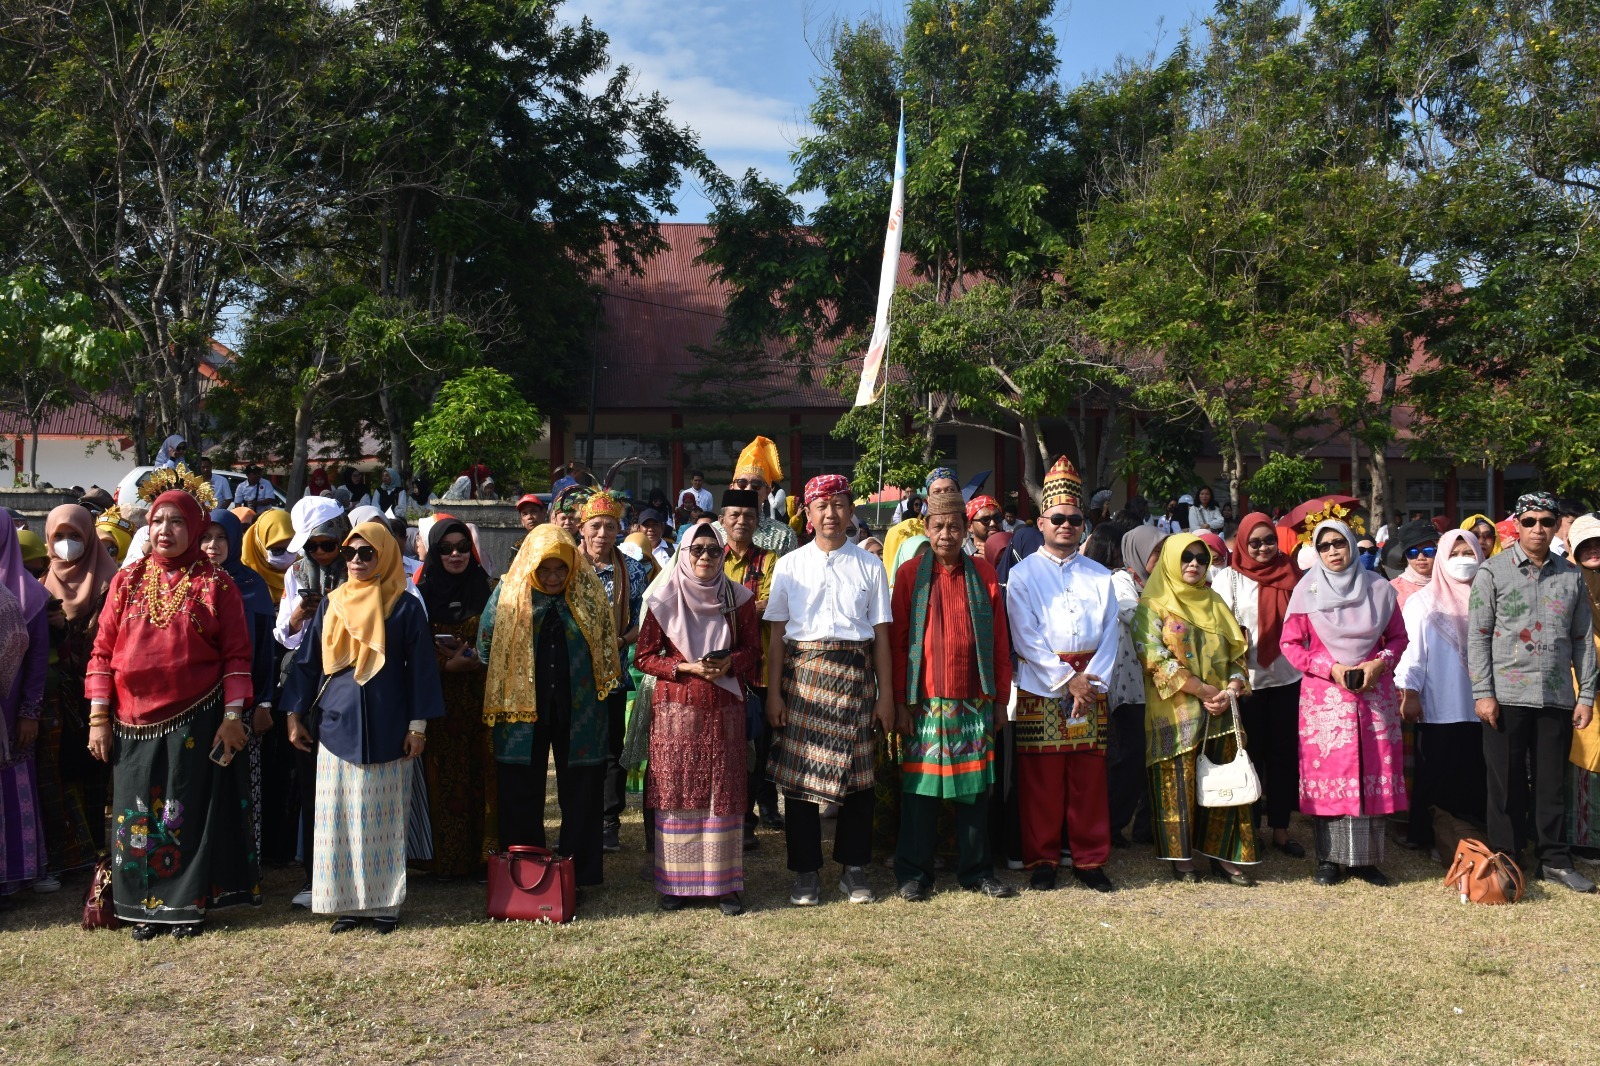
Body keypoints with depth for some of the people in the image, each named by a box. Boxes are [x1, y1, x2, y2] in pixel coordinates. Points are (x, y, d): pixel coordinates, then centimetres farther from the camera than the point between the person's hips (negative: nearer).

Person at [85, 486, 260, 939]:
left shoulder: (216, 585, 0)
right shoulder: (127, 580, 7)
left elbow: (236, 655, -2)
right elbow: (103, 650, 6)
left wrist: (233, 716, -9)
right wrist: (98, 717, 1)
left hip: (196, 720, -2)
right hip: (134, 722, 3)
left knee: (191, 810, 4)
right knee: (138, 813, 7)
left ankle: (189, 902, 16)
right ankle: (145, 906, 20)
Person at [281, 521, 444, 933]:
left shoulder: (405, 607, 0)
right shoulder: (331, 605, 9)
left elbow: (420, 667, -1)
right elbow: (307, 662, 12)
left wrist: (418, 725, -5)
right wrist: (294, 716, 7)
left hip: (386, 729, -3)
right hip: (337, 726, 3)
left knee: (384, 818, 3)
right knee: (338, 817, 4)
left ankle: (385, 902, 12)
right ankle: (347, 902, 13)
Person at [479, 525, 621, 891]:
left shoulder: (590, 594, 1)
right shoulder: (507, 594, -2)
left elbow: (607, 645, 10)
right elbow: (486, 646, 6)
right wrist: (513, 681, 5)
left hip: (578, 713, 1)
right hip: (521, 711, 0)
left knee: (580, 794, 6)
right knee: (520, 795, 6)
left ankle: (579, 873, 18)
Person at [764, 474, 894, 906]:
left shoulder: (869, 566, 7)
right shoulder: (790, 565, 7)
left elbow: (881, 634, 6)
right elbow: (776, 633, 5)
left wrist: (885, 693, 2)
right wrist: (774, 692, -2)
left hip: (854, 675, 0)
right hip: (802, 672, 0)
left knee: (856, 771, 3)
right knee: (799, 770, 0)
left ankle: (854, 868, 18)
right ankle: (807, 871, 13)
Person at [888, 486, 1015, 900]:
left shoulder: (983, 573, 5)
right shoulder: (909, 574, 1)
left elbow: (1000, 640, 7)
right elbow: (897, 642, 0)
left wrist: (1000, 700, 5)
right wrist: (900, 703, -4)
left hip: (974, 702, 2)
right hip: (924, 702, -2)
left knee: (975, 787, 8)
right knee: (920, 787, 4)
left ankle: (976, 870, 20)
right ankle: (914, 873, 15)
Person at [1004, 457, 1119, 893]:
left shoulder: (1099, 576, 12)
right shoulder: (1023, 574, 2)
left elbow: (1110, 634, 5)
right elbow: (1025, 638, -7)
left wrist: (1091, 680, -10)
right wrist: (1066, 679, -13)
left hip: (1091, 685, 3)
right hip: (1040, 687, -2)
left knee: (1089, 778, 5)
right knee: (1041, 780, 1)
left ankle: (1090, 860, 16)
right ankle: (1042, 860, 12)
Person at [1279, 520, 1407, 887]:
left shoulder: (1378, 588, 6)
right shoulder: (1306, 591, 2)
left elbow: (1398, 637, 11)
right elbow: (1290, 643, 2)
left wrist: (1380, 663, -7)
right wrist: (1329, 668, -10)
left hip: (1374, 691, 2)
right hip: (1324, 694, -2)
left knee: (1374, 772, 1)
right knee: (1328, 771, -3)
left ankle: (1367, 857, 10)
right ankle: (1329, 858, 6)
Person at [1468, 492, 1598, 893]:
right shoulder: (1493, 572, 0)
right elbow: (1478, 635, -3)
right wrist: (1482, 693, -9)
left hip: (1557, 697, 3)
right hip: (1507, 696, -3)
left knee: (1551, 783, 9)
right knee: (1507, 784, 4)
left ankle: (1554, 859, 21)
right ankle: (1504, 861, 14)